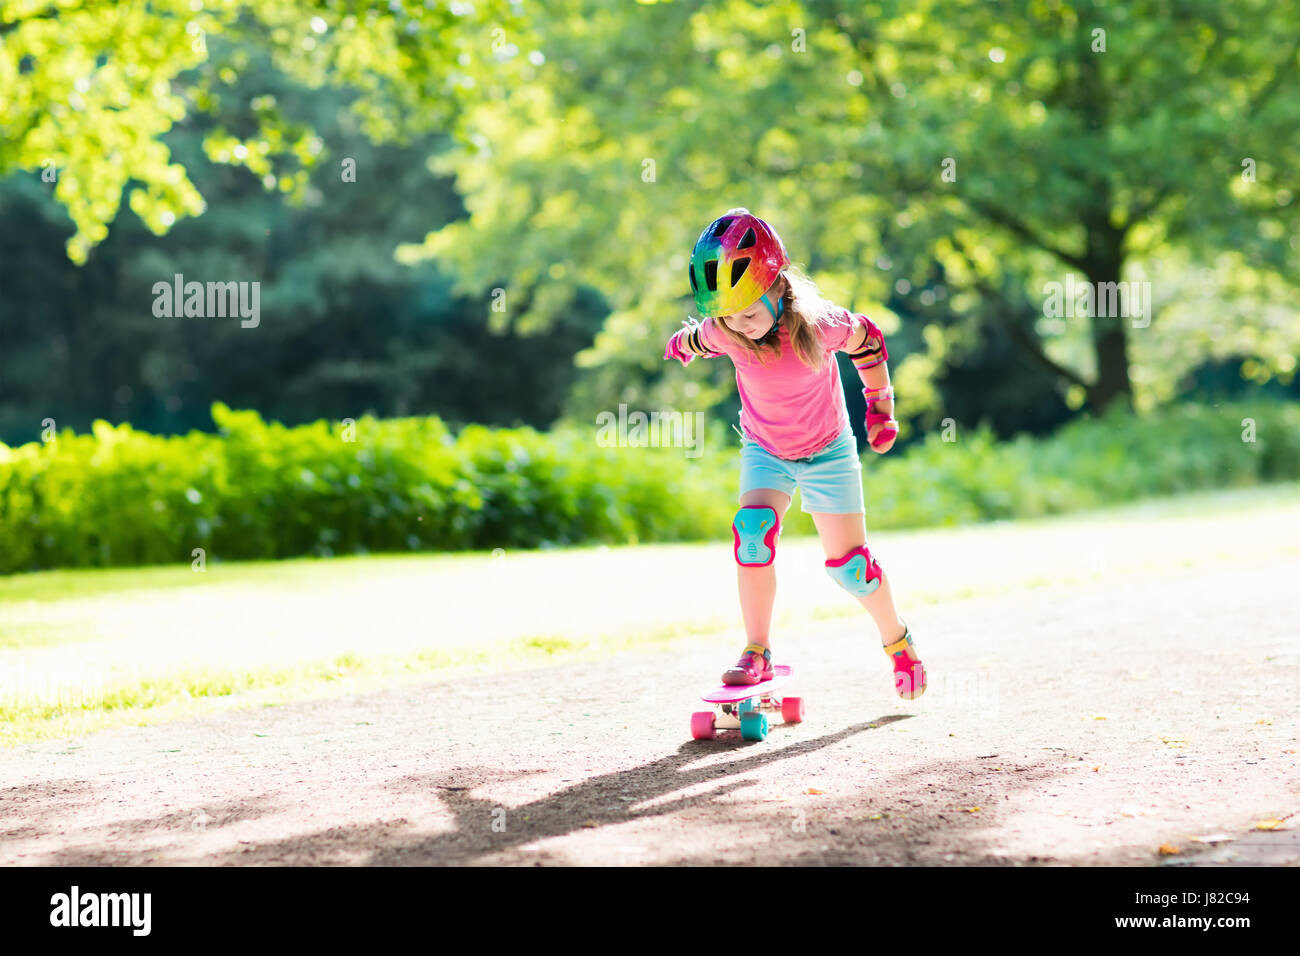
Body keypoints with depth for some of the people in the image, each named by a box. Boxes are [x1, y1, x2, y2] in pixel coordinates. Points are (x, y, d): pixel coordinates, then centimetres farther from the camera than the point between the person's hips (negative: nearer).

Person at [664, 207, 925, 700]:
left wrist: (880, 405, 1)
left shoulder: (819, 325, -30)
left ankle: (898, 640, 28)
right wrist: (683, 343, 25)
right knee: (753, 530, -25)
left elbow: (867, 339, -9)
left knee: (848, 563, 0)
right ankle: (757, 653, -14)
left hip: (828, 452, -2)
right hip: (765, 452, 2)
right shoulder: (723, 333, -24)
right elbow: (698, 339, 2)